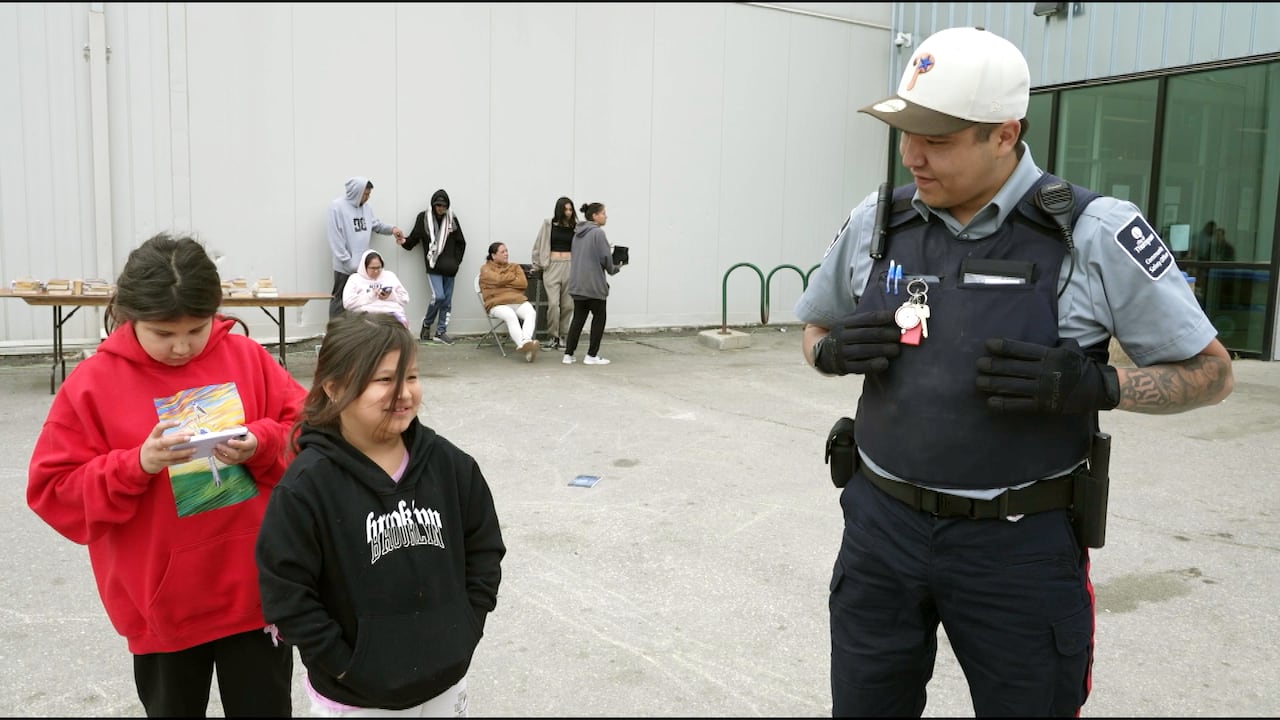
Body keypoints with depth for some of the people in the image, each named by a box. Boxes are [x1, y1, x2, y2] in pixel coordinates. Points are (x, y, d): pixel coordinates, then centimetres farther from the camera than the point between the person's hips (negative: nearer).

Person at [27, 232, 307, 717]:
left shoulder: (247, 357, -2)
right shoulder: (93, 383, -7)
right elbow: (54, 492, -6)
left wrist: (261, 445, -19)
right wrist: (137, 466, -21)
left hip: (259, 591, 1)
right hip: (163, 605, 0)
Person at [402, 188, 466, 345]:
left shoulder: (452, 219, 3)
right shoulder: (423, 218, -2)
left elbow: (461, 243, 8)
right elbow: (414, 238, 2)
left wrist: (456, 261, 1)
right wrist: (404, 243, -19)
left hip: (449, 268, 3)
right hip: (433, 266, -3)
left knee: (447, 300, 5)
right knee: (438, 296, -15)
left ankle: (441, 332, 15)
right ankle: (426, 325, 9)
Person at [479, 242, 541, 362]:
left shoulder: (515, 266, 23)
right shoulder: (486, 268, 12)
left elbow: (523, 283, 5)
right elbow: (498, 279, -9)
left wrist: (504, 281, 0)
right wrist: (514, 276, 7)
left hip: (518, 300, 4)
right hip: (497, 304, -4)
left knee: (531, 313, -30)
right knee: (510, 315, -37)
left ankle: (525, 341, -53)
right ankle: (524, 345, -53)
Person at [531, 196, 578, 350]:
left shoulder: (575, 227, 5)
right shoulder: (548, 224, 4)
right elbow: (538, 246, 9)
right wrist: (537, 265, 10)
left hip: (570, 267, 2)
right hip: (552, 266, -1)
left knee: (568, 304, 3)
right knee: (553, 303, -10)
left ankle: (562, 336, 16)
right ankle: (553, 337, 2)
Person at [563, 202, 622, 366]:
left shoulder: (578, 233, 12)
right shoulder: (598, 232, -13)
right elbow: (605, 258, -15)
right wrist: (615, 267, 5)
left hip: (577, 283, 7)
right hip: (594, 284, -7)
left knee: (578, 318, 11)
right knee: (599, 318, 6)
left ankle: (568, 354, 8)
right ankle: (592, 355, 7)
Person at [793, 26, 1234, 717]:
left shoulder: (1095, 234, -12)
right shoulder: (875, 224, -1)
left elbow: (1209, 371, -4)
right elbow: (814, 331, 15)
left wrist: (1093, 386, -22)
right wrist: (835, 350, -9)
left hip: (1021, 547, -3)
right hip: (881, 528, 3)